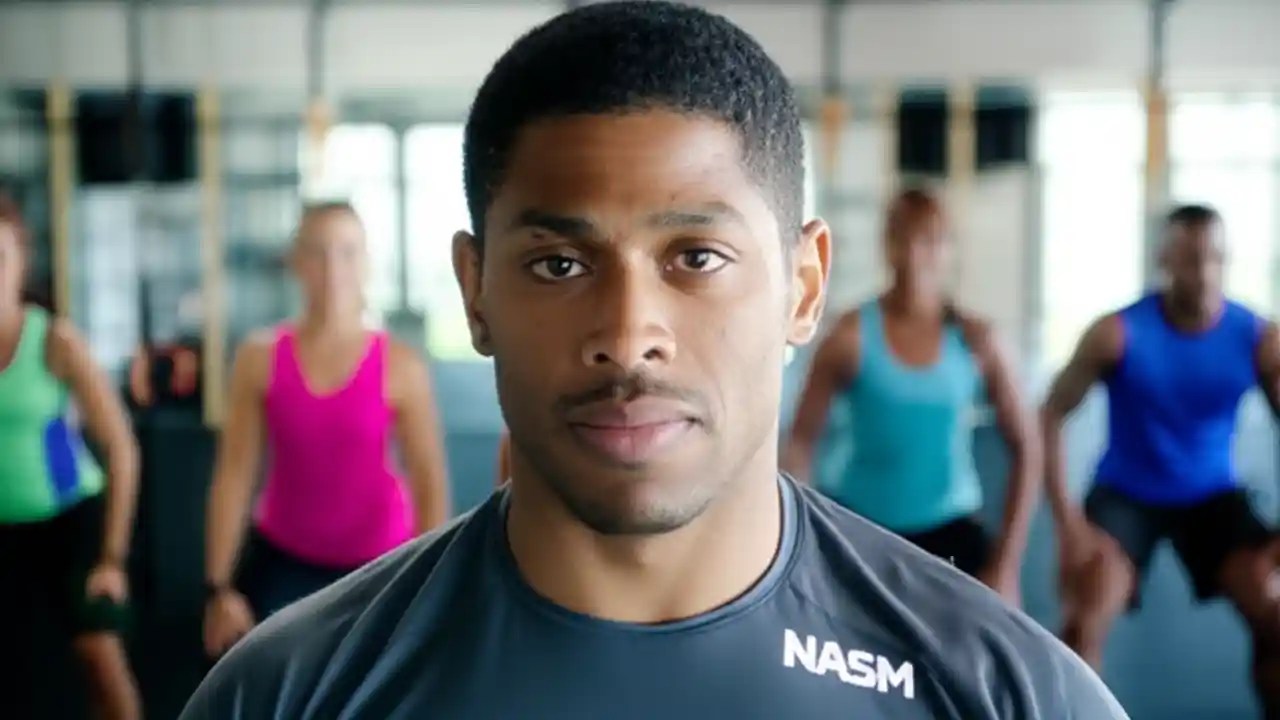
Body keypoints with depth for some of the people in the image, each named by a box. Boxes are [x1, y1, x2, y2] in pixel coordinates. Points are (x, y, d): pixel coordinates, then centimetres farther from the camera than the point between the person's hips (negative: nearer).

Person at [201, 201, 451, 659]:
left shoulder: (400, 367, -12)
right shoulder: (261, 359, -7)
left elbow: (431, 487, -10)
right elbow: (234, 476, -4)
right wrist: (220, 587, -5)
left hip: (378, 564, -1)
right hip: (284, 557, 1)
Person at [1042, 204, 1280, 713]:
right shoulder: (1118, 333, -19)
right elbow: (1050, 417, -14)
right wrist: (1068, 521, -21)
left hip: (1213, 496, 2)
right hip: (1126, 495, -2)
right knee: (1084, 624, -19)